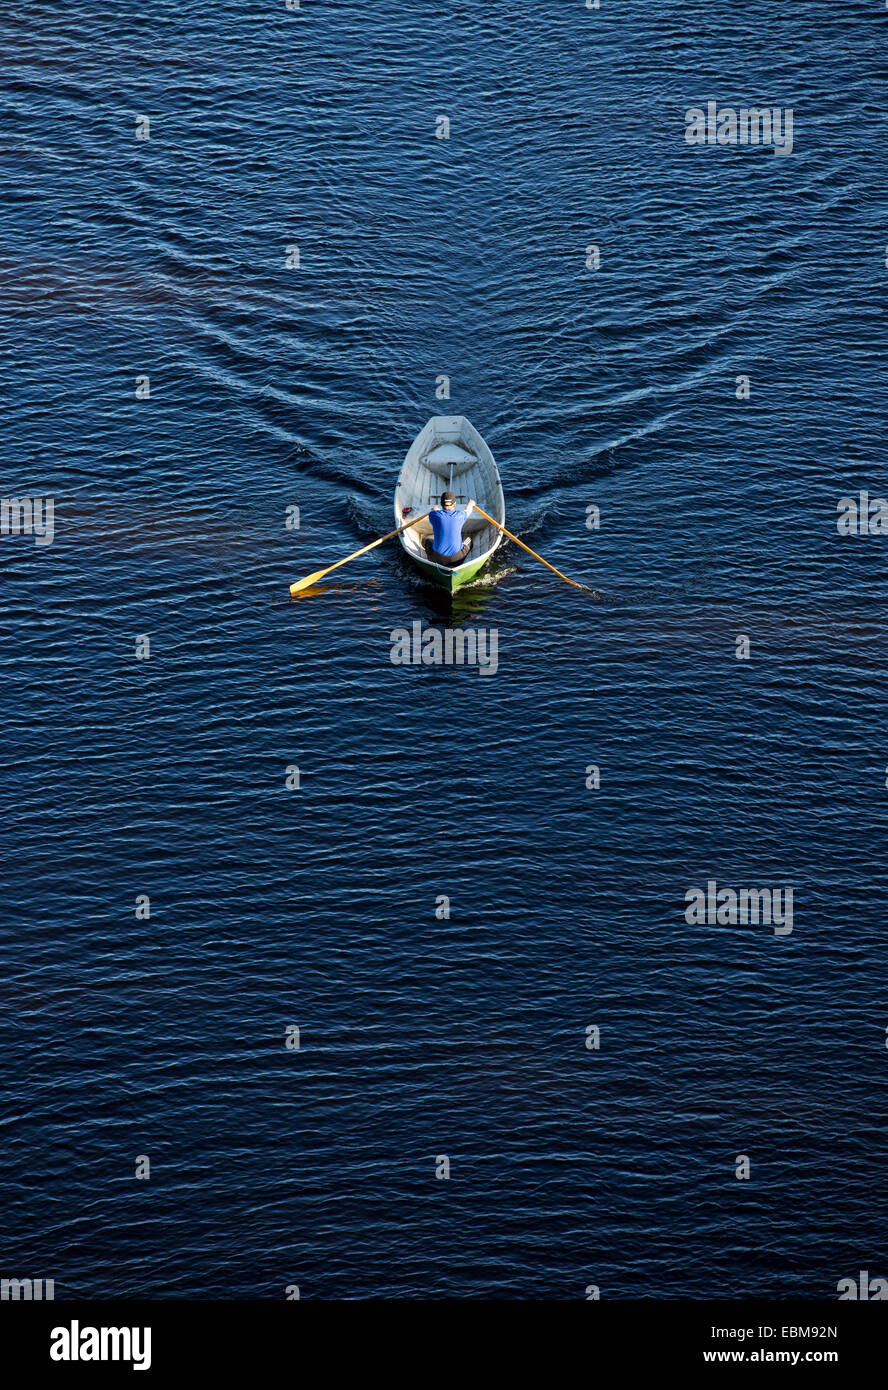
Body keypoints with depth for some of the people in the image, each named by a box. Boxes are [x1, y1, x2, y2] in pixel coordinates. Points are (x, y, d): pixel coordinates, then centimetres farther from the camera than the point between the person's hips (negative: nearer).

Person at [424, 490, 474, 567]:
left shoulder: (434, 515, -11)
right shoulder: (460, 515, -9)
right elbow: (467, 511, 17)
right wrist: (470, 505, 41)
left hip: (437, 558, 1)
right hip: (457, 558, -1)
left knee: (428, 539, 30)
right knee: (470, 539, 29)